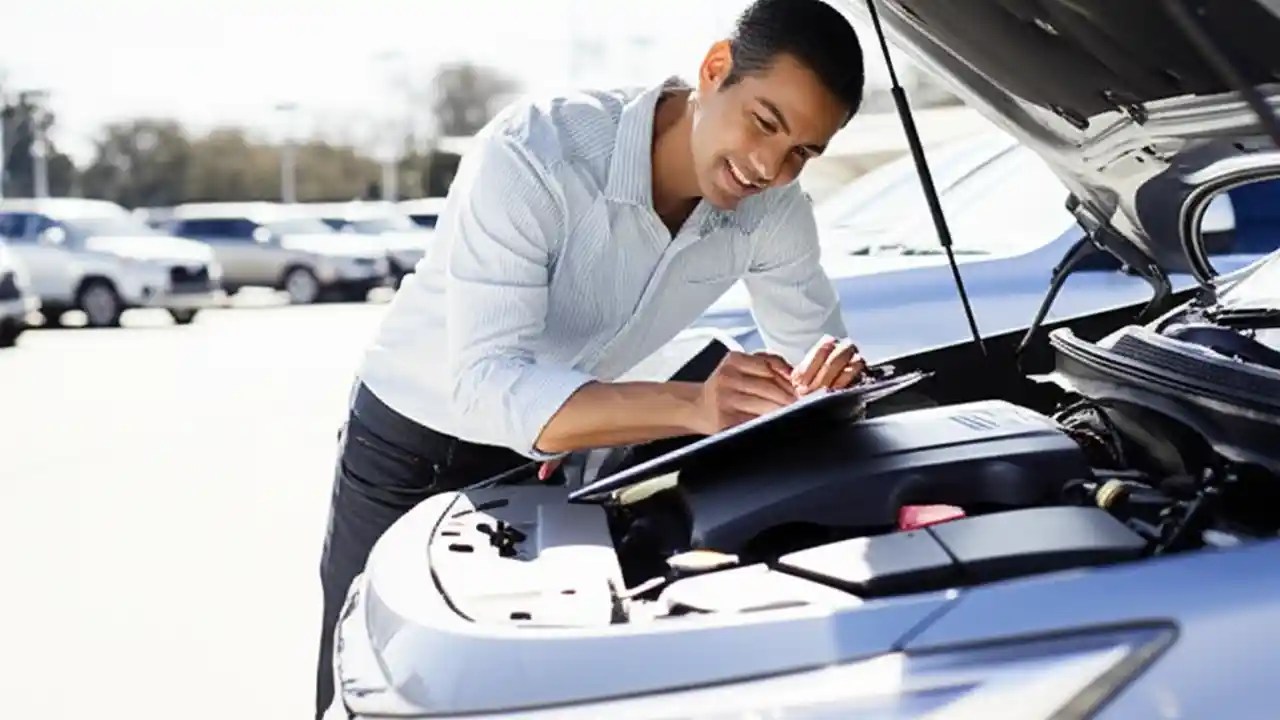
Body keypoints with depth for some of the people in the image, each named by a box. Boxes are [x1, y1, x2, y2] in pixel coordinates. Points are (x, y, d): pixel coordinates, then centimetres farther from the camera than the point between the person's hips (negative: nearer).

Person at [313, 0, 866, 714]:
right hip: (410, 450, -4)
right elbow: (487, 386, -40)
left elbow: (819, 347, -3)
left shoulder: (774, 210, -15)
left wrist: (832, 379, -29)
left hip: (551, 455, 5)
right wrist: (694, 407, -52)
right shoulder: (532, 153, -33)